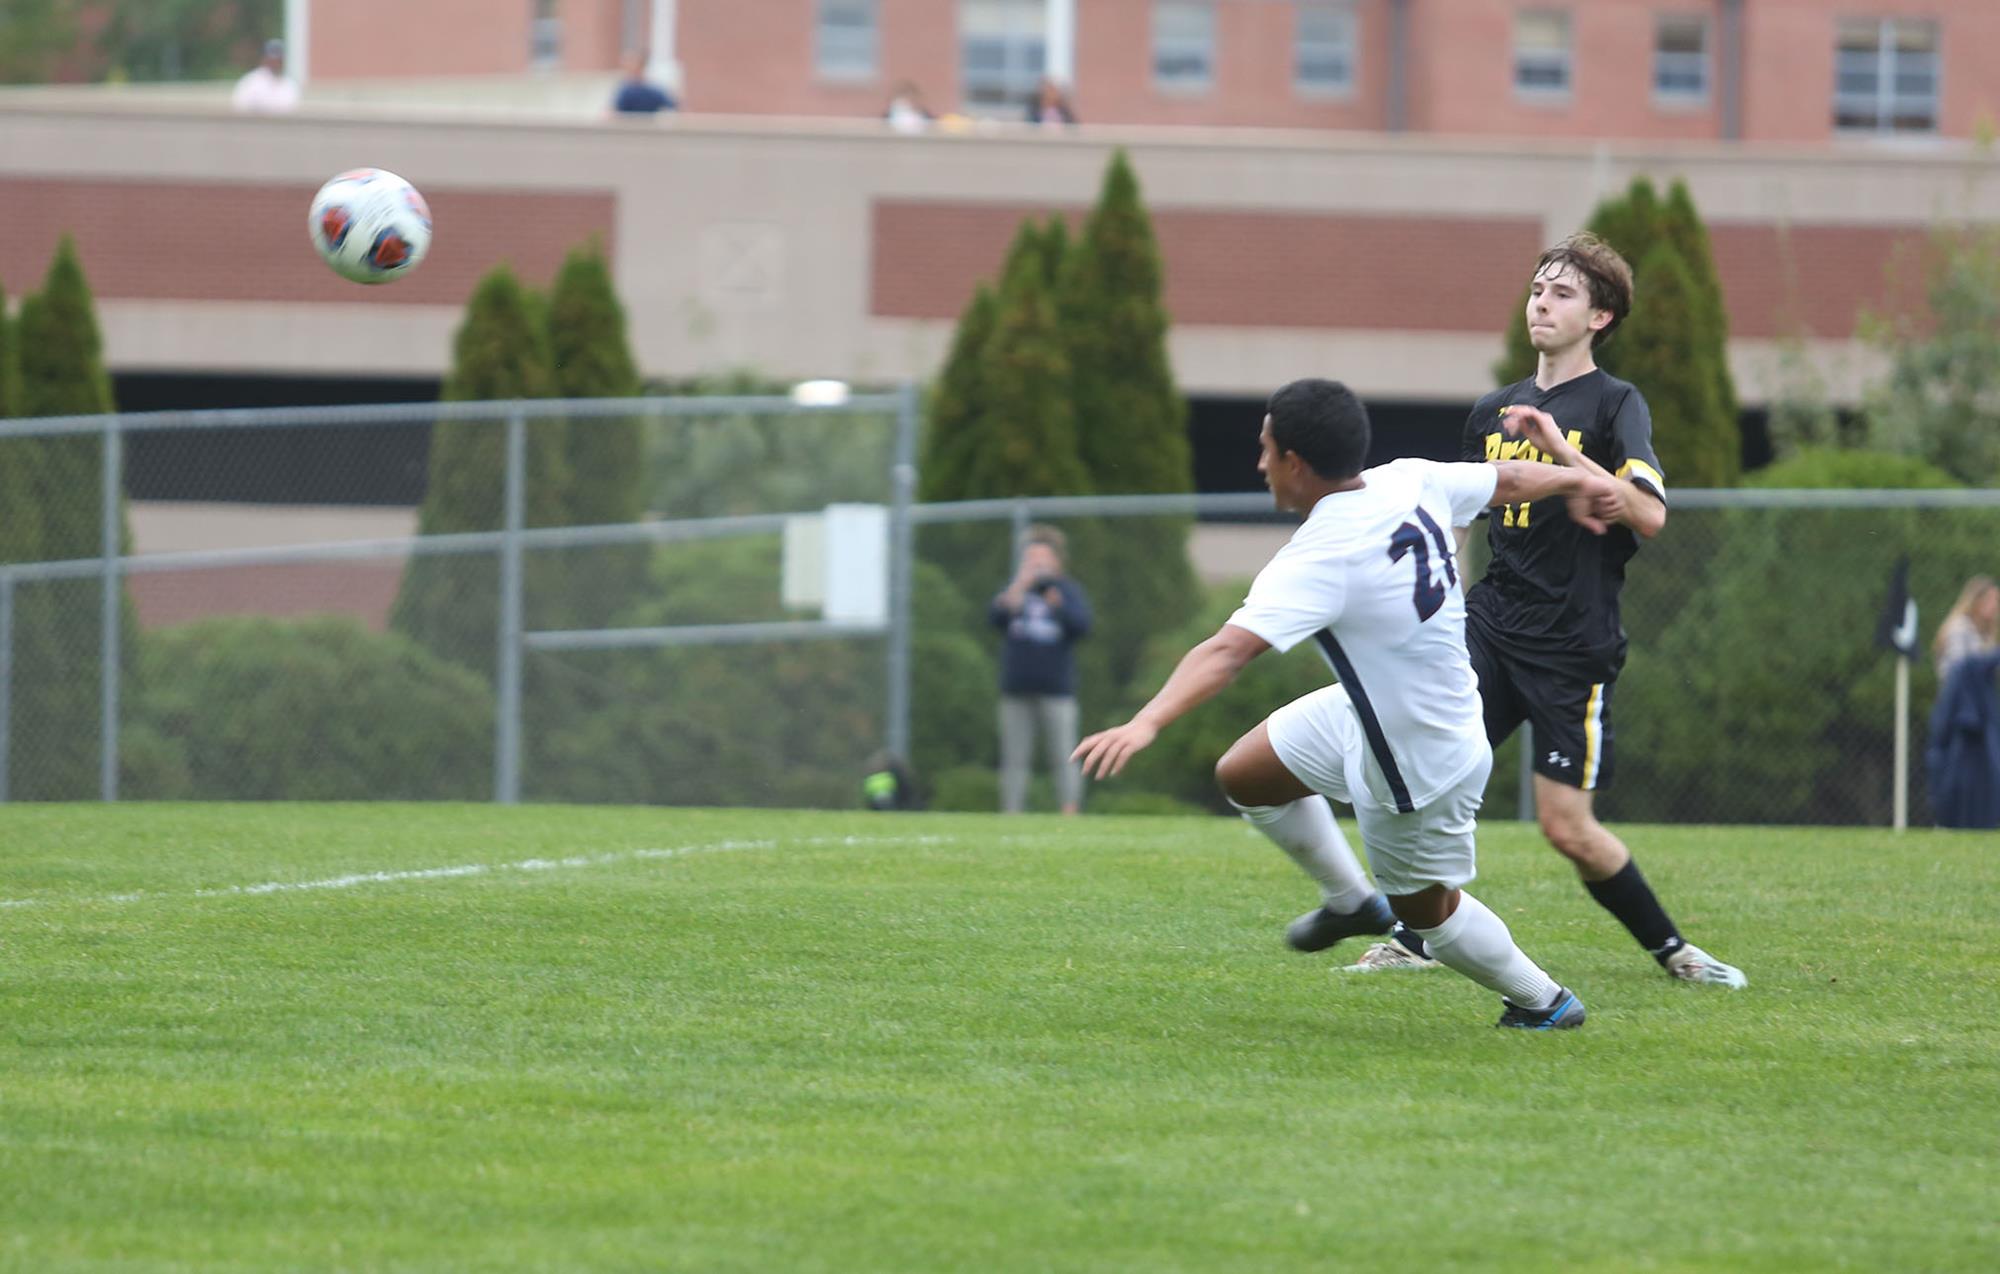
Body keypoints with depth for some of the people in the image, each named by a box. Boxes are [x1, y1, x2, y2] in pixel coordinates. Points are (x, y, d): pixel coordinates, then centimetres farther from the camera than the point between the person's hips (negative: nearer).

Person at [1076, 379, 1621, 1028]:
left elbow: (1227, 651, -44)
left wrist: (1146, 723, -52)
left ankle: (1543, 1001, 36)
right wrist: (1576, 481, 28)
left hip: (1418, 767, -8)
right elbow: (1505, 479, 7)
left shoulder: (1319, 560, -33)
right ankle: (1351, 899, 35)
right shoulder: (1412, 482, -11)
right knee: (1244, 774, 15)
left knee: (1424, 907, 16)